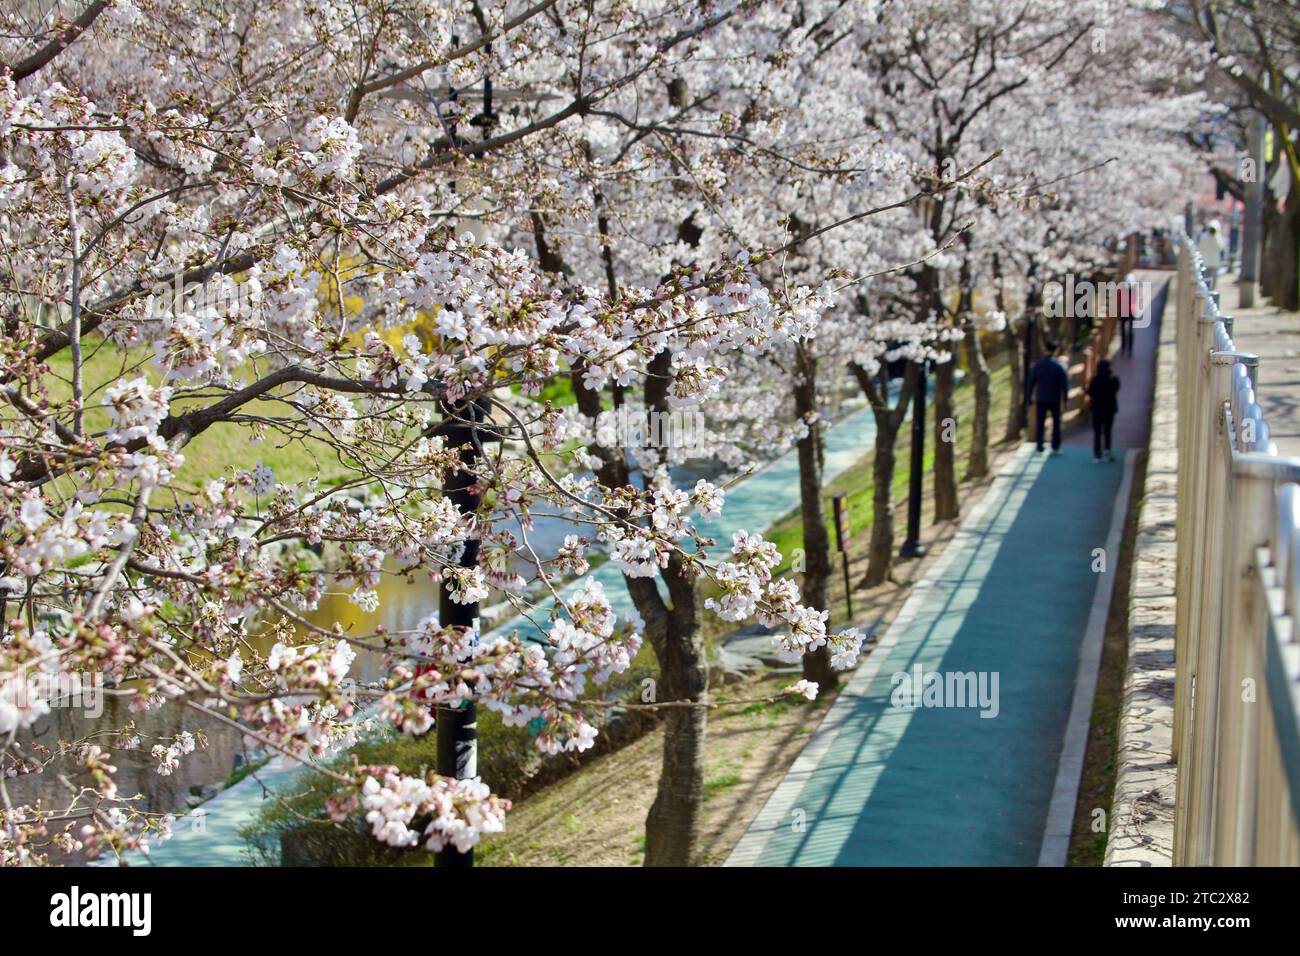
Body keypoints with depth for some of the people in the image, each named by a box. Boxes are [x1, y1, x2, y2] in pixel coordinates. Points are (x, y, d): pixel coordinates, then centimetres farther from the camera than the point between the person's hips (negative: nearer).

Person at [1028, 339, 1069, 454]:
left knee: (1040, 423, 8)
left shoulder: (1038, 364, -1)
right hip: (1055, 399, -1)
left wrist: (1030, 396, 9)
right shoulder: (1060, 365, -8)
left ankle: (1039, 446, 3)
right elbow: (1065, 383, -8)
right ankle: (1055, 447, 10)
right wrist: (1065, 398, 0)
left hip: (1040, 399, 2)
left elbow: (1031, 381, 2)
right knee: (1056, 423, 12)